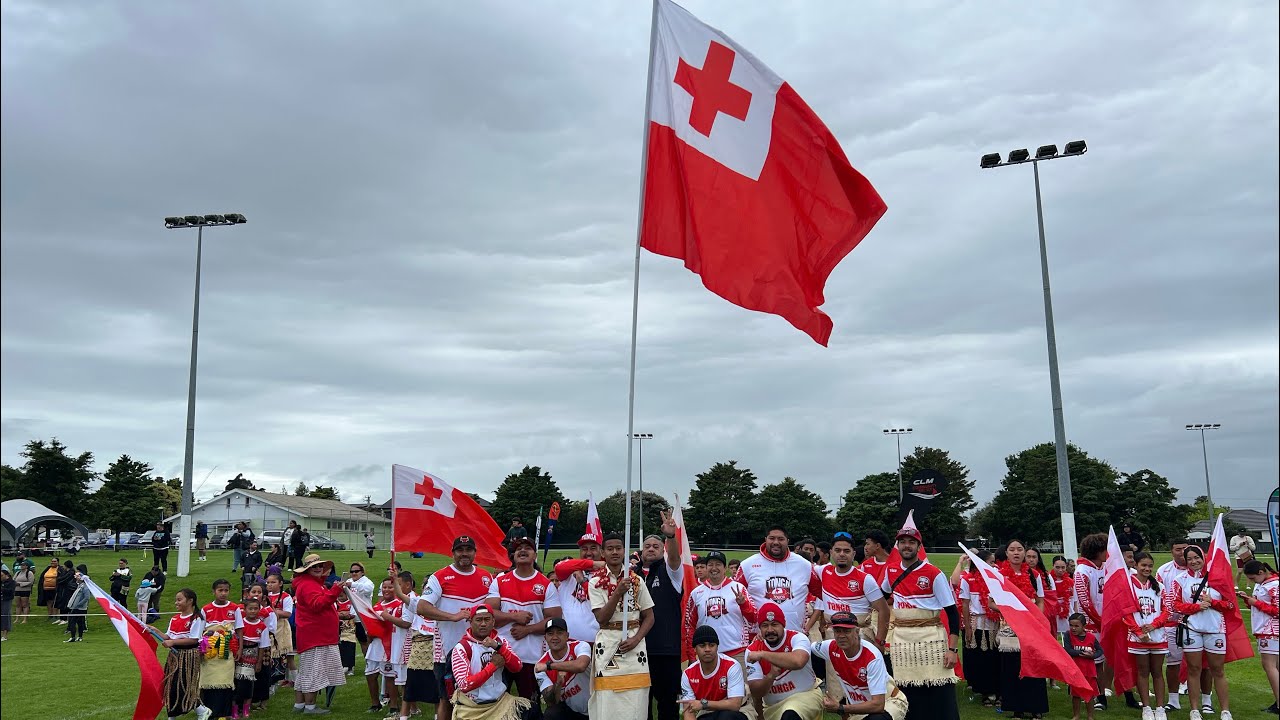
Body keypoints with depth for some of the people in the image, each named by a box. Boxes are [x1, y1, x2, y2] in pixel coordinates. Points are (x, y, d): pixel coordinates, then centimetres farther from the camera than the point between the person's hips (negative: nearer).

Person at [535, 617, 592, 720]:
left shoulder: (580, 646, -15)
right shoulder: (540, 665, -10)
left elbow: (580, 666, -40)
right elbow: (551, 703, -14)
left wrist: (549, 665, -33)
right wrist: (558, 684, -34)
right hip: (568, 710, 0)